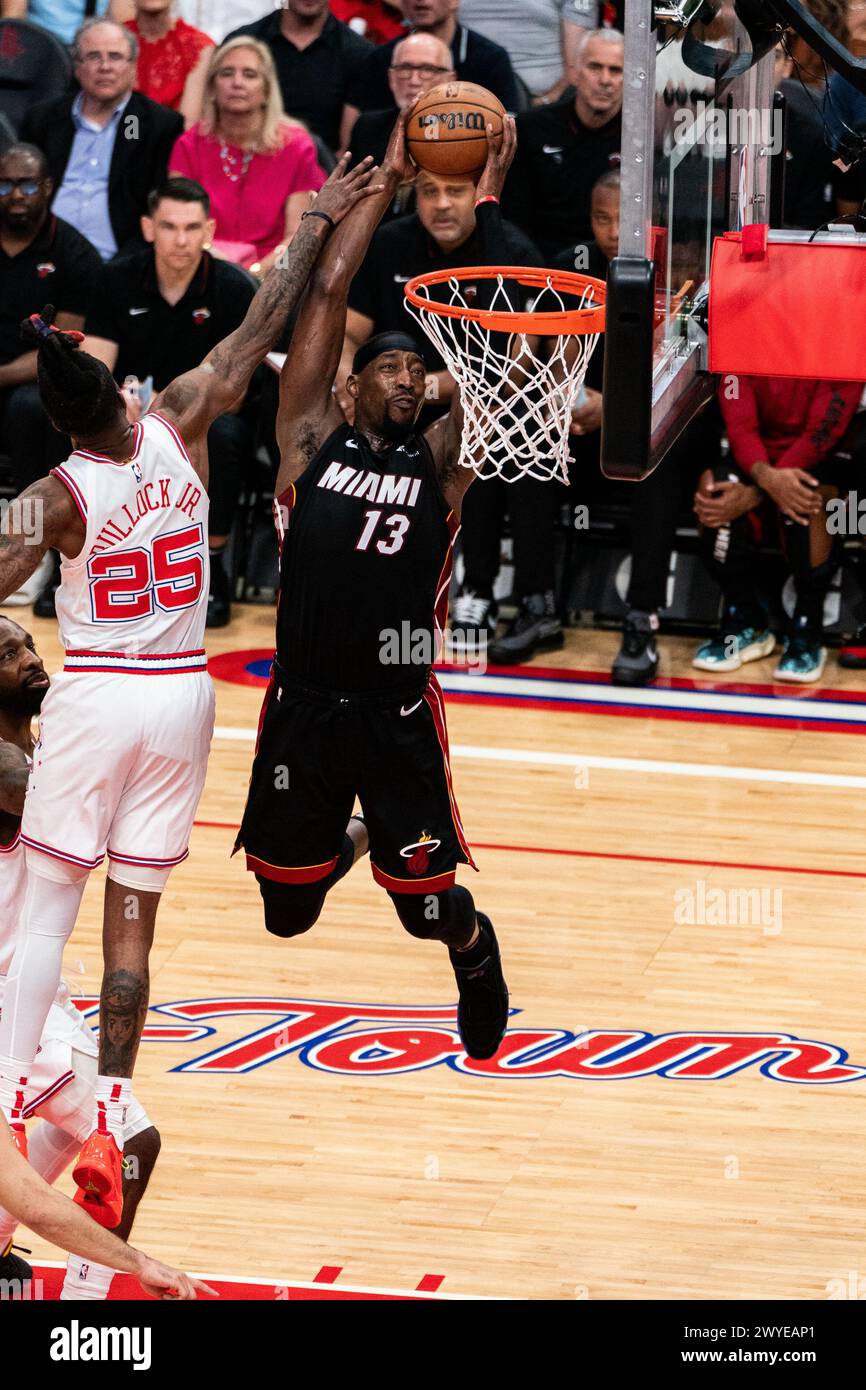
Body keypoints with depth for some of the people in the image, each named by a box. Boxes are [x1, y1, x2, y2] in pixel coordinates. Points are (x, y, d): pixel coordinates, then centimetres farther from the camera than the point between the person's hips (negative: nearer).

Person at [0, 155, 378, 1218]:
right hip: (182, 695, 4)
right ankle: (109, 1124, 0)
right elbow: (257, 333, 3)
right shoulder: (177, 429, -5)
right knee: (132, 917, 5)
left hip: (95, 695, -4)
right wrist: (317, 227, 11)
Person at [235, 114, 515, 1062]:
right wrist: (386, 183, 2)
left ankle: (476, 952, 37)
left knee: (431, 907, 1)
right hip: (302, 708, 1)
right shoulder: (311, 442, 3)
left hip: (398, 717, -1)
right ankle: (347, 840, 46)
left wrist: (486, 200, -4)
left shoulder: (439, 463, 3)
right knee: (287, 912, 12)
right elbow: (326, 295, 0)